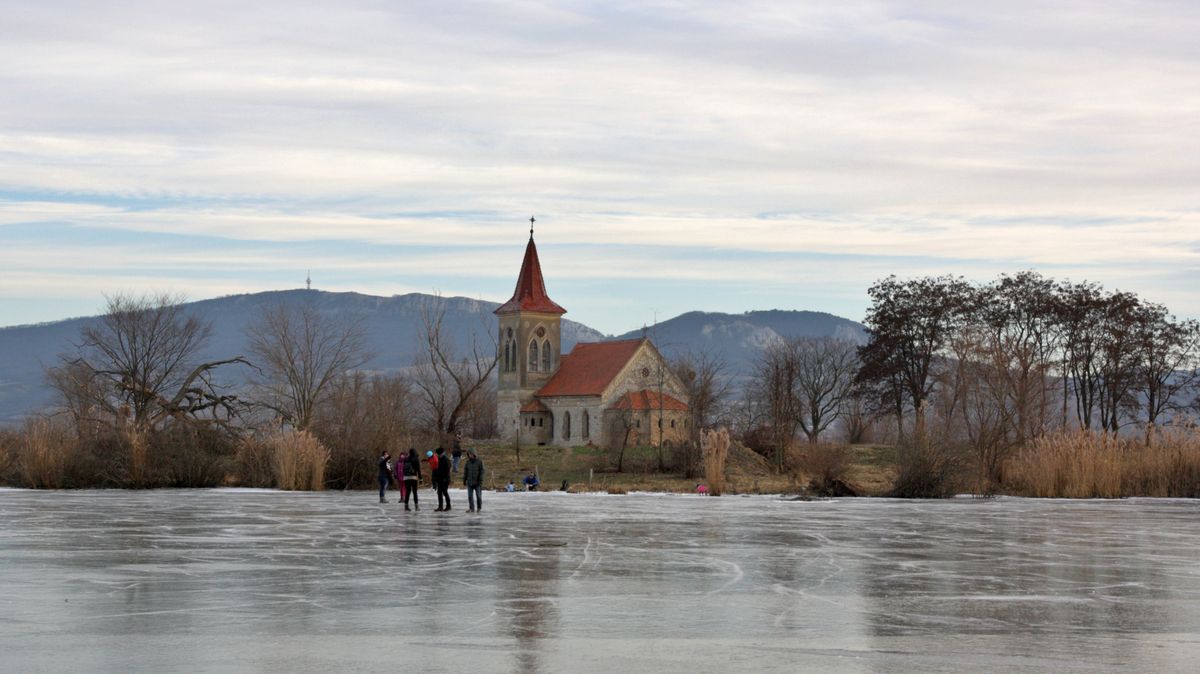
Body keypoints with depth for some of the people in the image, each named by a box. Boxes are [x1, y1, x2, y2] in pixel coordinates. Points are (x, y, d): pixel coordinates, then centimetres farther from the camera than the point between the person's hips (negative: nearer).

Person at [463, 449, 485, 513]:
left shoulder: (479, 462, -5)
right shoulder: (468, 462, 5)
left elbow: (481, 472, -7)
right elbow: (465, 472, 11)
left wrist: (480, 481, -12)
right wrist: (464, 481, 9)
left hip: (477, 483, -3)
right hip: (470, 482, 3)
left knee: (478, 496, 2)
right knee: (470, 496, 1)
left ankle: (479, 508, 14)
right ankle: (471, 508, 6)